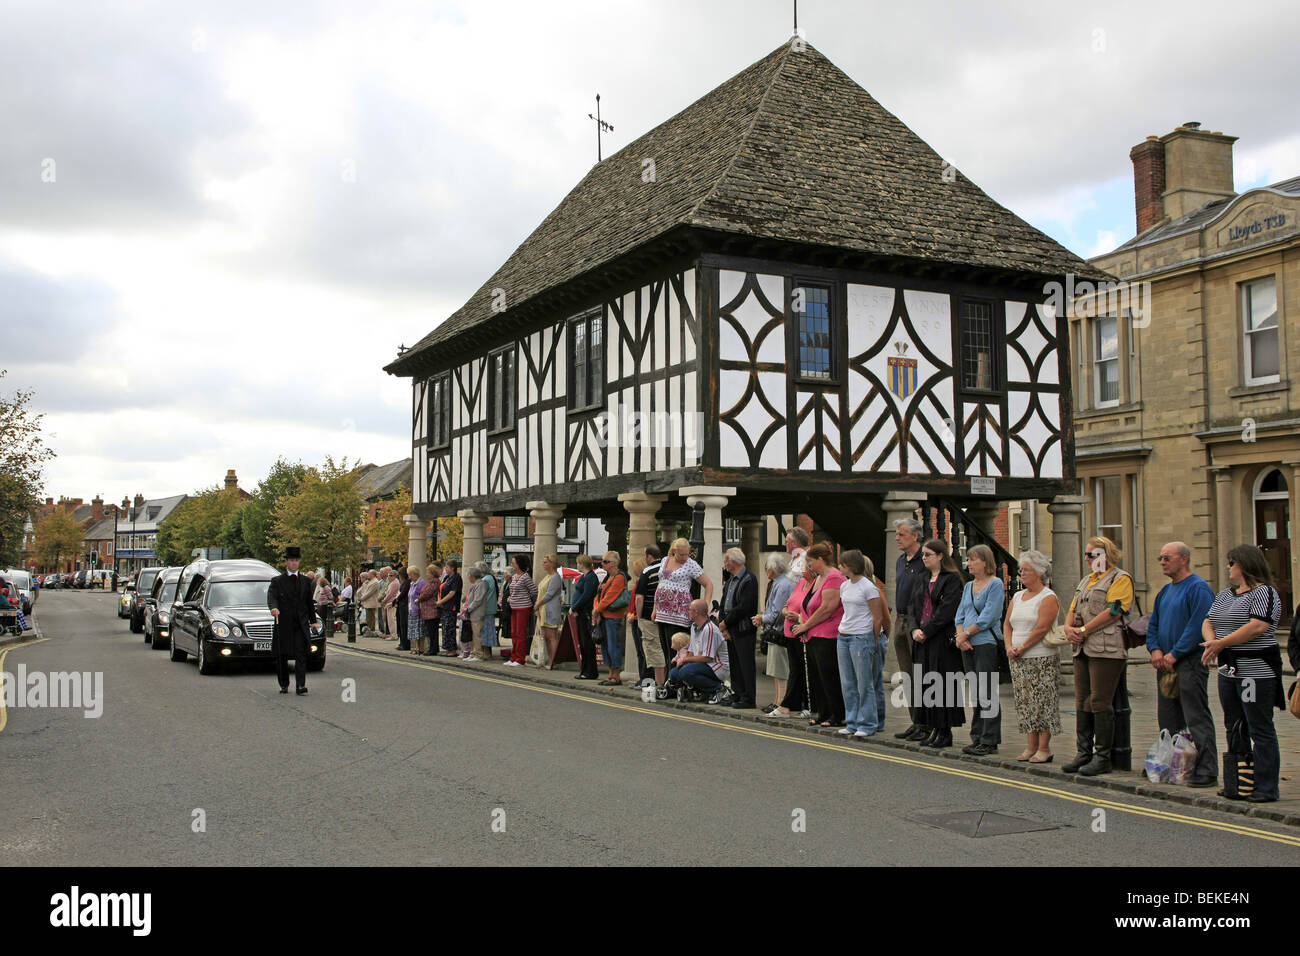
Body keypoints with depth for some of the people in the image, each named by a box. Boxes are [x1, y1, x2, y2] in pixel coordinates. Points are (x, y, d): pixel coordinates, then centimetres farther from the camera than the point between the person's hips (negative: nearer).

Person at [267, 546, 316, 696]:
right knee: (282, 657, 7)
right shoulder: (277, 581, 3)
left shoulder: (305, 581, 14)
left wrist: (313, 620, 14)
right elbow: (271, 596, -14)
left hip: (301, 624, 1)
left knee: (301, 654, -12)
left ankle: (300, 685, -18)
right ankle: (284, 685, 21)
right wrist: (274, 607, -35)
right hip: (283, 624, -1)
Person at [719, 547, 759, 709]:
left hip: (744, 629, -9)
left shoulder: (749, 580, -12)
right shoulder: (730, 580, 15)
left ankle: (749, 699, 0)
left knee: (746, 664, -5)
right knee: (734, 664, 12)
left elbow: (743, 608, -19)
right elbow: (724, 604, 14)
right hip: (731, 629, 9)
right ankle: (737, 695, 20)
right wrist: (724, 627, 2)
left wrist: (726, 622, -12)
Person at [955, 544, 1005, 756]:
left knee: (987, 692, -6)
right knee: (974, 693, 10)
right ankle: (977, 738, 16)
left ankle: (989, 741, -2)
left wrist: (966, 633, -8)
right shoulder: (968, 586, 16)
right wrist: (960, 637, -2)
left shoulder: (995, 584, -6)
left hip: (987, 643, -7)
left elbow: (988, 617, -14)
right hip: (968, 645, 8)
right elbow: (960, 615, 15)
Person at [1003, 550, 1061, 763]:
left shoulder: (1048, 598, -7)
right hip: (1018, 661, 7)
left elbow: (1041, 628, -16)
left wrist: (1021, 648, -14)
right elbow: (1007, 624, 14)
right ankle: (1031, 746, 13)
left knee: (1042, 703, -4)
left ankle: (1044, 748, 1)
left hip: (1042, 659, -7)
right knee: (1025, 704, 7)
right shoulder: (1017, 597, 15)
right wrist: (1009, 646, -2)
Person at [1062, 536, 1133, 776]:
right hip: (1083, 649, 8)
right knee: (1082, 702, 9)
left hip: (1106, 649, -8)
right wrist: (1069, 628, 2)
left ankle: (1102, 757, -2)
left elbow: (1112, 612, -15)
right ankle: (1084, 753, 15)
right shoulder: (1087, 580, 22)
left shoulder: (1120, 578, -4)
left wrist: (1083, 630, -14)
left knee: (1100, 702, -8)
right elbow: (1073, 609, 23)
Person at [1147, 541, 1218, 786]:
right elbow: (1153, 624, 20)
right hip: (1165, 664, 9)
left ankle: (1206, 771, -5)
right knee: (1168, 720, 12)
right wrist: (1155, 650, 2)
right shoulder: (1165, 591, 17)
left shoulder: (1198, 588, -10)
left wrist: (1174, 654, -17)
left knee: (1197, 719, -8)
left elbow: (1198, 626, -18)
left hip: (1190, 663, -9)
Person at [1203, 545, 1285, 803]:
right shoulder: (1225, 595, 16)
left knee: (1260, 730, -4)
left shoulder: (1264, 593, -10)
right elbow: (1208, 622, 13)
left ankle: (1266, 788, 2)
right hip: (1229, 672, 9)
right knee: (1235, 730, 13)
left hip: (1256, 672, -9)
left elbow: (1257, 627, -21)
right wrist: (1211, 641, -8)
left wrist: (1221, 643, -21)